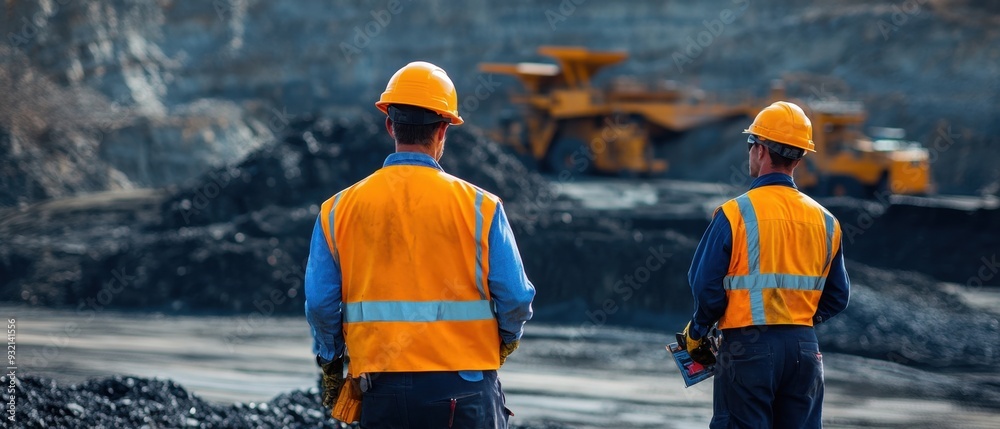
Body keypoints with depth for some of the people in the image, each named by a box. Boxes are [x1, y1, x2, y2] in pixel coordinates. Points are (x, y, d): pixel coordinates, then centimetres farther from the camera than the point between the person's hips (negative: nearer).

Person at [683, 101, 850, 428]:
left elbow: (705, 285, -9)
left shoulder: (735, 213, -9)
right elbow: (837, 297, 10)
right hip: (804, 348, 4)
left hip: (748, 347, -4)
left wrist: (697, 333, 7)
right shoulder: (824, 221, 6)